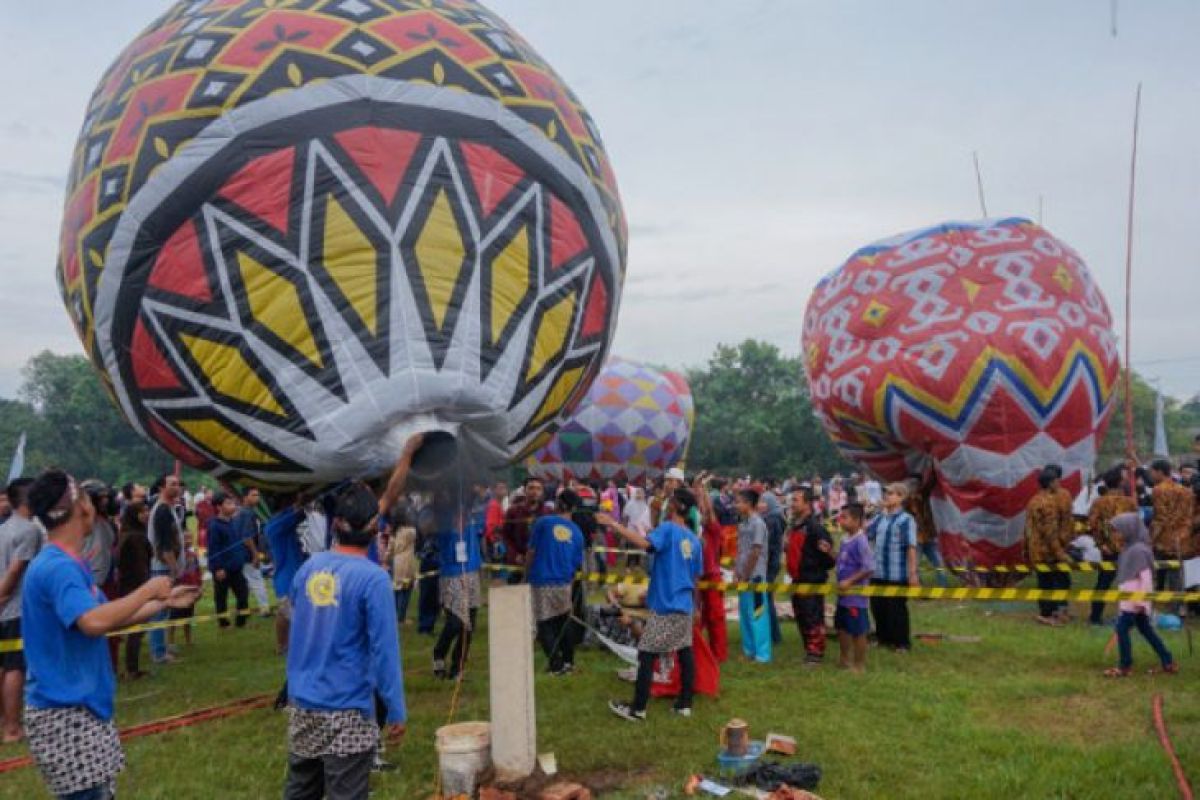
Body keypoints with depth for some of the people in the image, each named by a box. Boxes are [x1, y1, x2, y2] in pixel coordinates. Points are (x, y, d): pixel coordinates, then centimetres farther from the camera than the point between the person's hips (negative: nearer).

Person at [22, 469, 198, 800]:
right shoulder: (58, 567, -21)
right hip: (64, 713, -10)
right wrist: (148, 590, -23)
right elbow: (94, 622, -36)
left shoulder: (66, 564, 11)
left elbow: (108, 617, 20)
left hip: (81, 707, 10)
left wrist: (165, 602, 19)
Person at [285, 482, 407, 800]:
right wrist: (396, 711, -9)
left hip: (301, 705, 6)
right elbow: (384, 650, -16)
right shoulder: (373, 578, -17)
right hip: (347, 711, -6)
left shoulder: (308, 567, 1)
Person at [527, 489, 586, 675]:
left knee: (545, 625, 6)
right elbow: (578, 564, 6)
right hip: (564, 583, 3)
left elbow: (531, 551, -3)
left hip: (542, 581, -3)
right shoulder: (577, 532, 3)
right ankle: (568, 662, 23)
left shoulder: (543, 522, -6)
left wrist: (529, 571, 13)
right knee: (563, 622, 19)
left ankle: (557, 665, 1)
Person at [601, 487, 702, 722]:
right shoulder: (694, 540, 10)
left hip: (665, 606, -7)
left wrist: (615, 525, -30)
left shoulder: (667, 529, -12)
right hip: (685, 606, 7)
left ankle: (638, 709, 0)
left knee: (647, 655, -2)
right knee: (685, 653, 11)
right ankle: (685, 704, 15)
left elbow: (644, 543, -33)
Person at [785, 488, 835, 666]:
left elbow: (826, 551, -17)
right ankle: (808, 650, 27)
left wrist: (827, 552, -34)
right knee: (801, 618, 15)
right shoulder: (794, 525, 11)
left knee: (813, 618, -3)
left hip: (813, 580, -9)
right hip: (797, 579, 9)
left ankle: (816, 653, 7)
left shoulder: (815, 526, -16)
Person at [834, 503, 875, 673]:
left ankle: (859, 665, 16)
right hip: (843, 594, 9)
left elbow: (869, 568, -22)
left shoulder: (861, 541, -19)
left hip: (855, 595, -9)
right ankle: (844, 660, 36)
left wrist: (849, 581, -22)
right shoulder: (845, 541, 7)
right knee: (842, 627, 20)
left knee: (858, 631, 4)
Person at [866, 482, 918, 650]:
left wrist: (913, 573, -19)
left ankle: (902, 642, 19)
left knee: (897, 609, 5)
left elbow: (911, 548, -16)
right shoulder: (879, 517, 8)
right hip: (877, 573, 7)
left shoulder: (906, 520, -12)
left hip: (897, 575, -7)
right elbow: (865, 534, 16)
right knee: (878, 606, 16)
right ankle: (883, 637, 33)